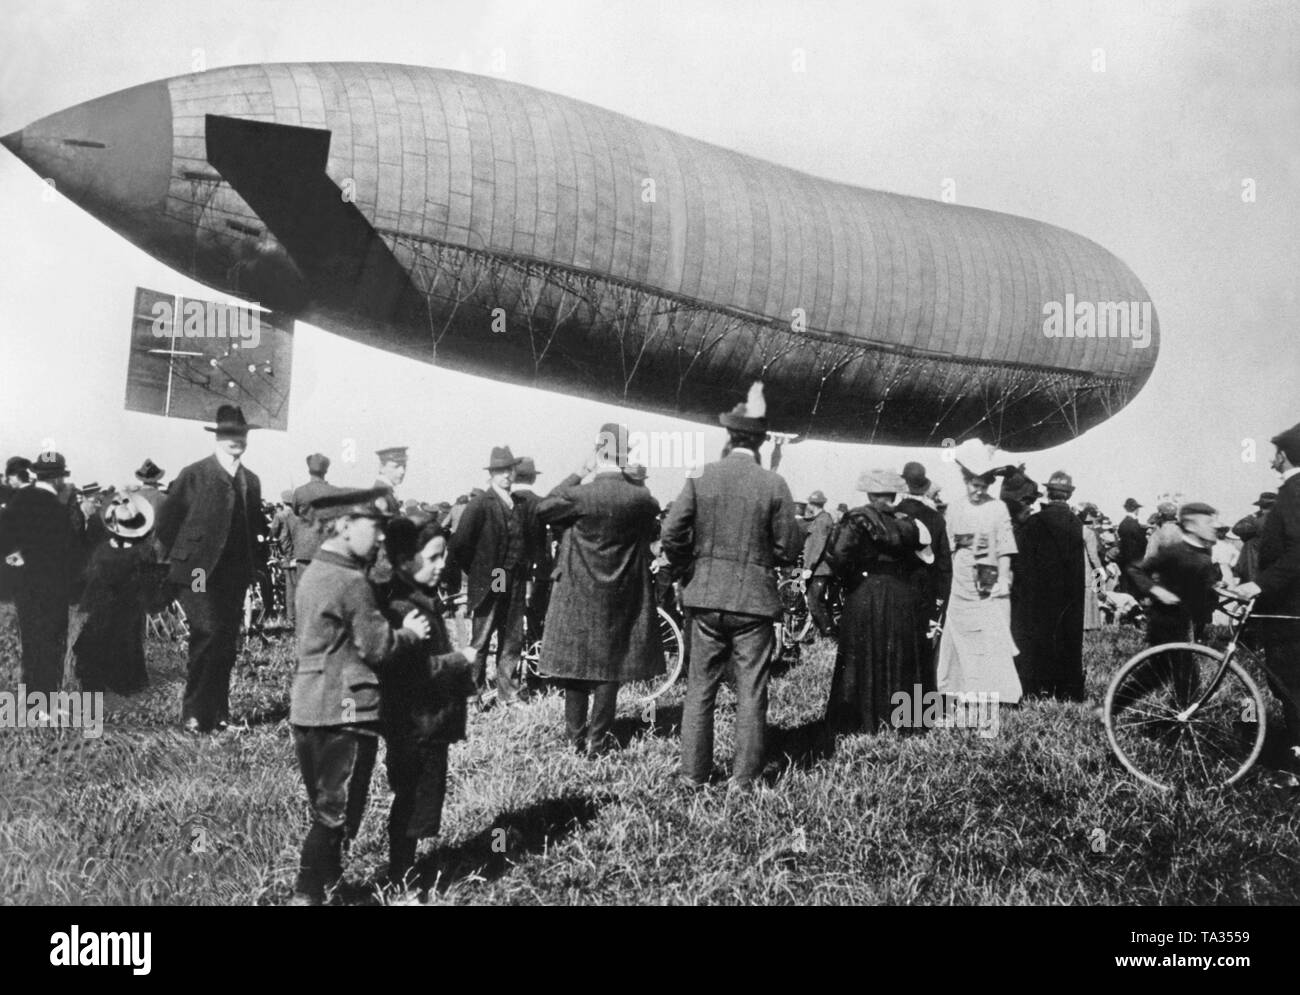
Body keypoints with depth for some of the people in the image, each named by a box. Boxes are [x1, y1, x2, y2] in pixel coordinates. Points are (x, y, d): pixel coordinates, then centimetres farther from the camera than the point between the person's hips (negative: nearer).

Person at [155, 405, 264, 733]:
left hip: (235, 576, 5)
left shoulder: (251, 481, 14)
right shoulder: (193, 475, -4)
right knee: (208, 635, -14)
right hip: (201, 572, -5)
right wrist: (178, 559, 2)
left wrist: (253, 565, 14)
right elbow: (166, 521, -1)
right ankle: (194, 713, -6)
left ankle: (218, 712, 14)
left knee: (226, 644, 6)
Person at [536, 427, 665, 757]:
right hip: (621, 597, 1)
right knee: (611, 667, 11)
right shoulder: (642, 499, -12)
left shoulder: (580, 495, -17)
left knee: (576, 664, 11)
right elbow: (654, 531, 8)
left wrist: (578, 475, -1)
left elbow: (542, 510, -2)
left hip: (577, 594, -1)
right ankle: (597, 739, 15)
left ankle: (576, 738, 18)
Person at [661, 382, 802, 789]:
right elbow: (788, 550, -5)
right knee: (751, 694, 7)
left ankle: (693, 774, 16)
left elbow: (670, 535, -5)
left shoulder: (701, 478, -4)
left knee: (700, 690, 11)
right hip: (755, 599, -2)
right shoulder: (773, 485, -8)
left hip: (706, 597, 2)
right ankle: (744, 778, 11)